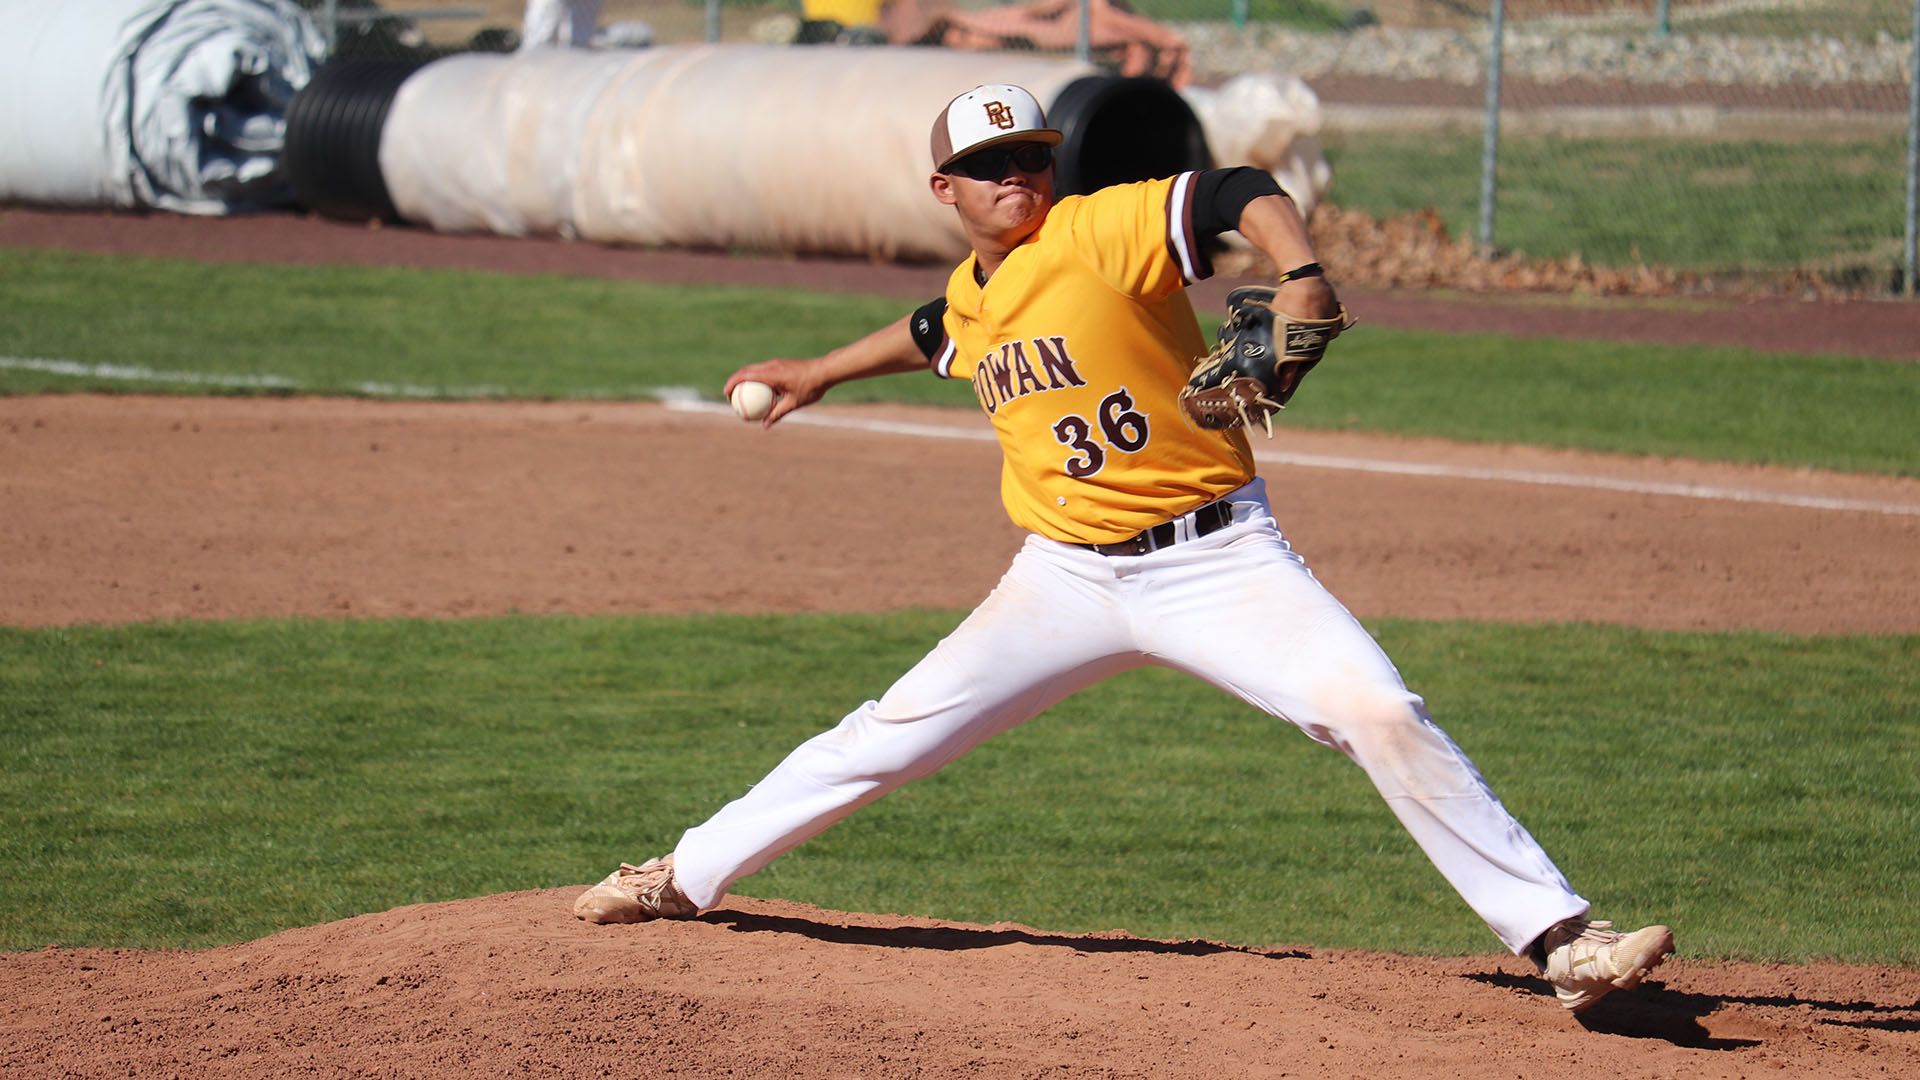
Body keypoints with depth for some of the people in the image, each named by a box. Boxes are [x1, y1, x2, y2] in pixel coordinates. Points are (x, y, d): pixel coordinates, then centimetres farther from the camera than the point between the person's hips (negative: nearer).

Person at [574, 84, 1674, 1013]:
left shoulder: (1102, 230, -12)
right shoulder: (969, 296, 9)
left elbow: (1244, 194, -25)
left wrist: (1303, 278, -43)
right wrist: (822, 372, 43)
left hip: (1215, 555, -5)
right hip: (1067, 581, 5)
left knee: (1385, 717, -21)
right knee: (895, 732, 5)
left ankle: (1559, 937, -18)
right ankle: (688, 877, 21)